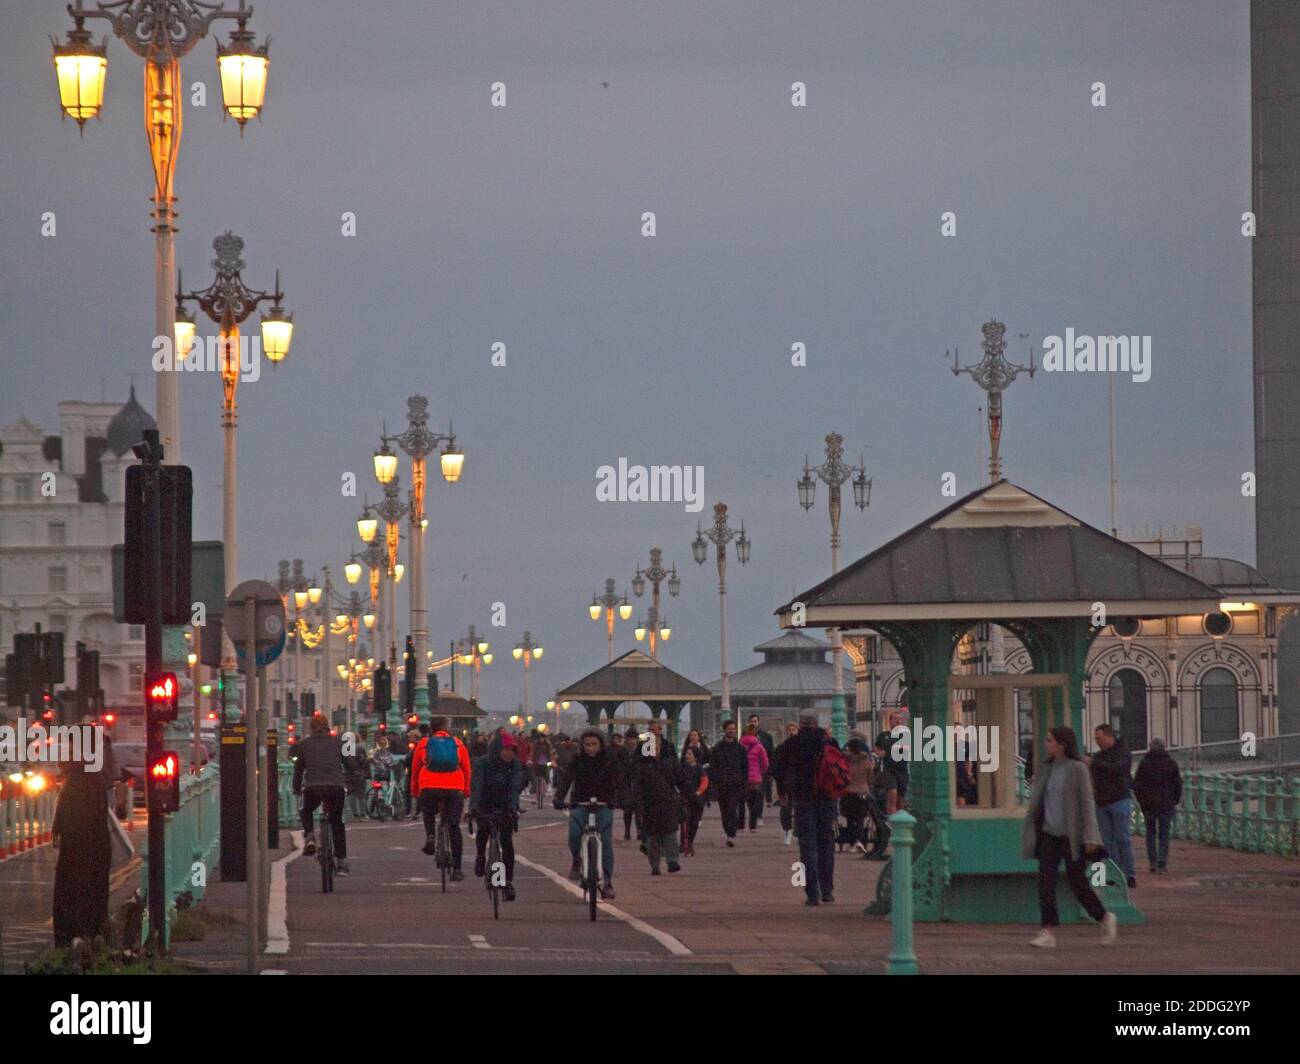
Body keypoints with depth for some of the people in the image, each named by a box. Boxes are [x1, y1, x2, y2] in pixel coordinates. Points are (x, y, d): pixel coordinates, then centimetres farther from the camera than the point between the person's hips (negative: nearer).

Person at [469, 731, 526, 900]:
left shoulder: (515, 765, -11)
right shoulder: (482, 763, -17)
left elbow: (516, 787, -23)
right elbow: (476, 786, -28)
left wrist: (513, 808, -39)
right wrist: (473, 808, -43)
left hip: (505, 808, 1)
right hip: (485, 807, -1)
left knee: (507, 841, -10)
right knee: (484, 829, -25)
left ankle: (508, 882, -6)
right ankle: (481, 856, 5)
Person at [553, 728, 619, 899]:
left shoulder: (609, 761, -2)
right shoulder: (577, 761, -3)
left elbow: (616, 782, -10)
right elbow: (566, 778, -15)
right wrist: (559, 797, -32)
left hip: (603, 805, 0)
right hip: (580, 804, 0)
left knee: (606, 840, -12)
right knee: (574, 833, -26)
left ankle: (608, 882, -4)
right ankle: (576, 860, 4)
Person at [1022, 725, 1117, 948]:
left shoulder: (1077, 769, -9)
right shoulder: (1047, 769, 9)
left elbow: (1087, 802, -11)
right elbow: (1037, 802, 14)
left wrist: (1090, 837, -15)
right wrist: (1028, 832, 13)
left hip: (1072, 836, -5)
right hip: (1049, 835, 6)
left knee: (1077, 881, 2)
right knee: (1045, 881, -7)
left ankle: (1104, 918, 25)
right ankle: (1048, 932, -7)